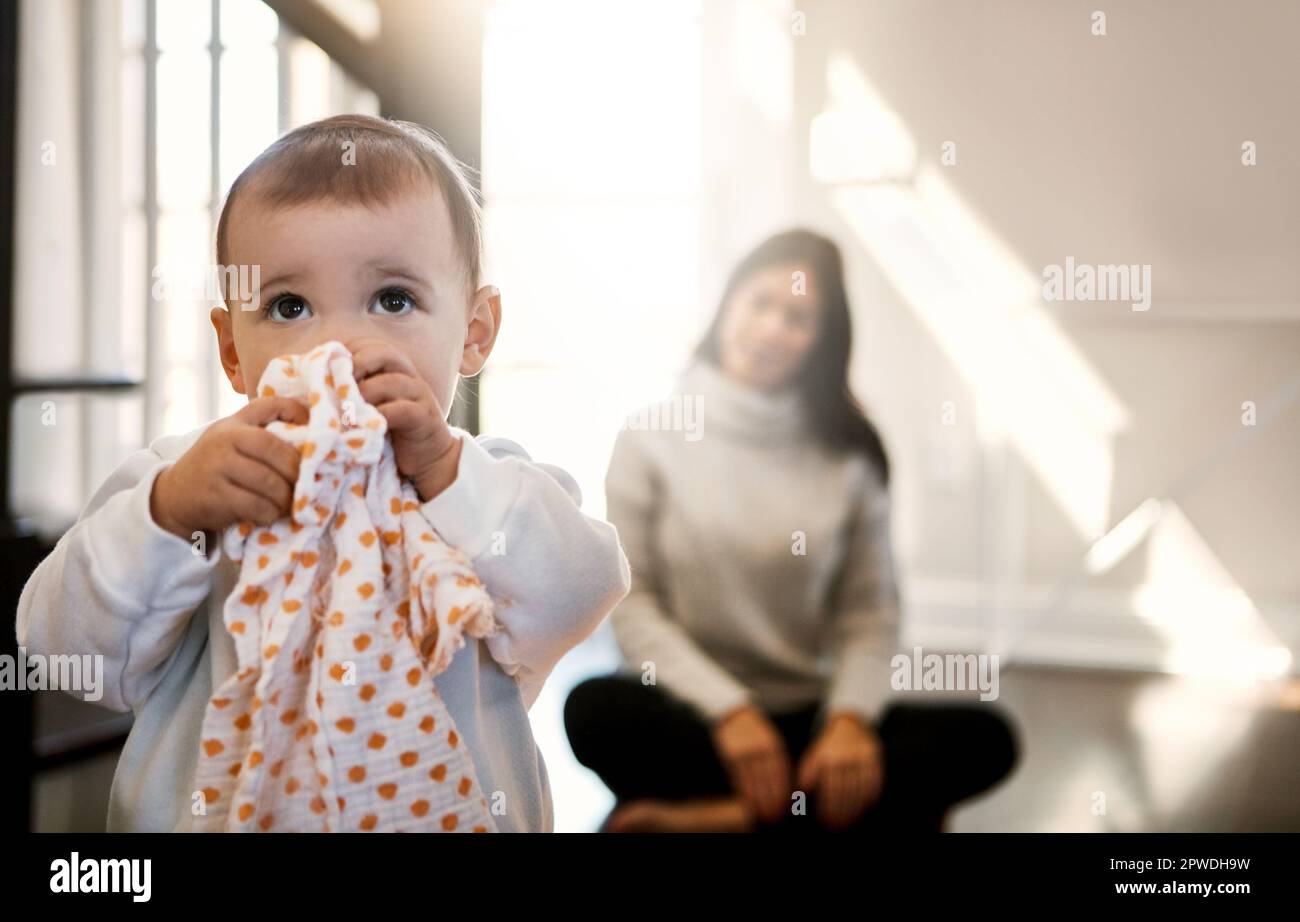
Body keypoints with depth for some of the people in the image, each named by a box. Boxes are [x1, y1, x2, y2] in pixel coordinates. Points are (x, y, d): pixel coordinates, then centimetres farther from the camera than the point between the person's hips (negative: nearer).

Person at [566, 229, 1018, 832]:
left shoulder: (849, 456, 6)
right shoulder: (651, 437, 0)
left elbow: (870, 613, 1)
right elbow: (628, 603, -6)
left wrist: (851, 716, -19)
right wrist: (728, 709, -19)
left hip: (806, 716, 3)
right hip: (688, 716, -2)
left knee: (984, 737, -20)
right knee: (596, 709, -34)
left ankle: (725, 818, -27)